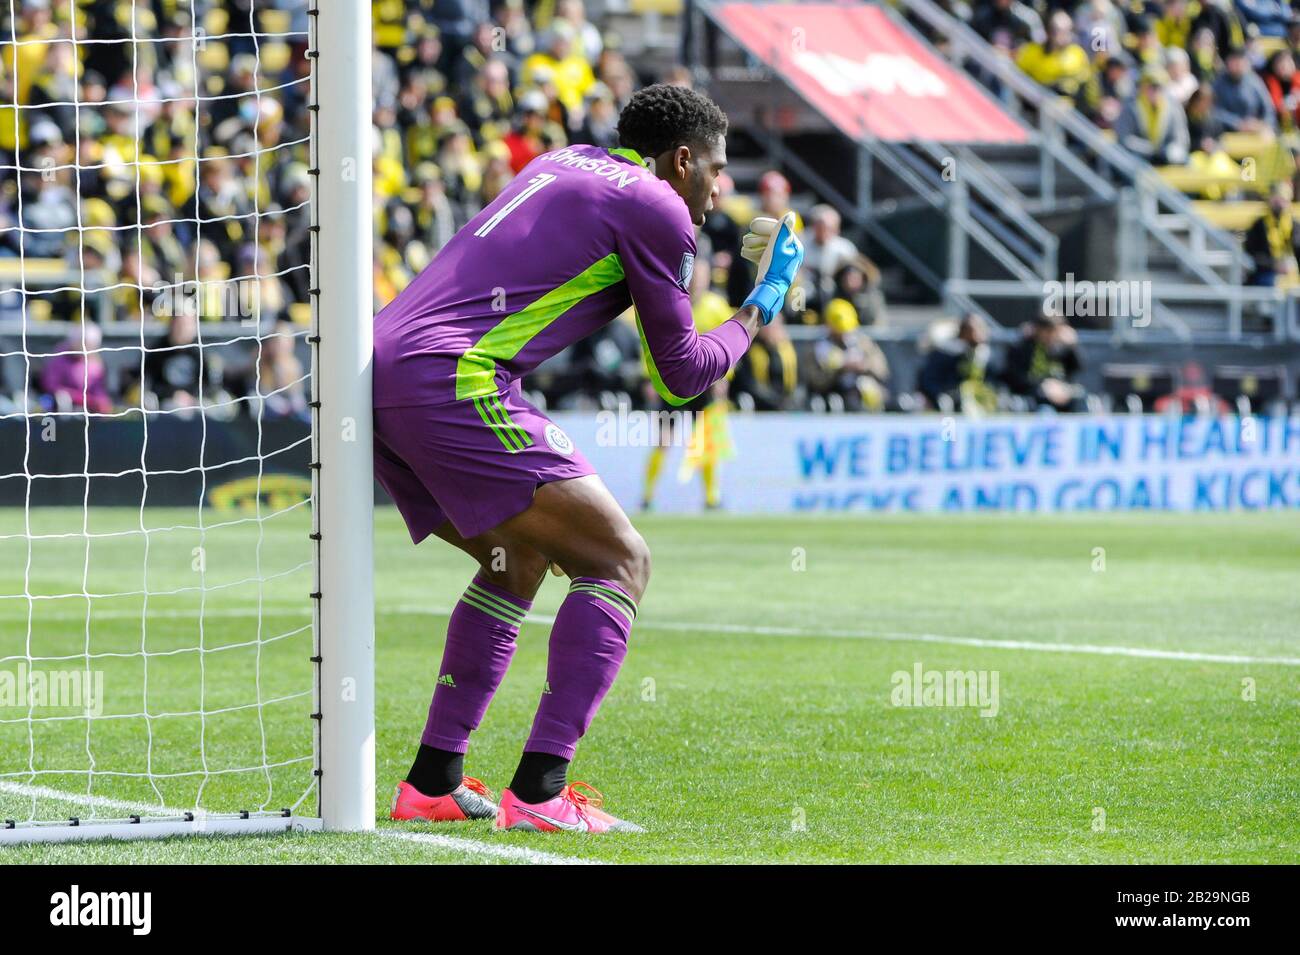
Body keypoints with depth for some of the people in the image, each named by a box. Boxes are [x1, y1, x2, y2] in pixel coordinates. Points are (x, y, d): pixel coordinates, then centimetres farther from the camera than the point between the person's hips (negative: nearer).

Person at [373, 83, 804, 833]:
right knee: (619, 561, -6)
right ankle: (539, 791, -16)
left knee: (520, 561, 26)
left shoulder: (567, 162, 24)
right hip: (452, 380, -9)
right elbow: (680, 376, 6)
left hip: (380, 368, 9)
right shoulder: (658, 209, 0)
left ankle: (433, 782, 22)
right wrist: (758, 314, 23)